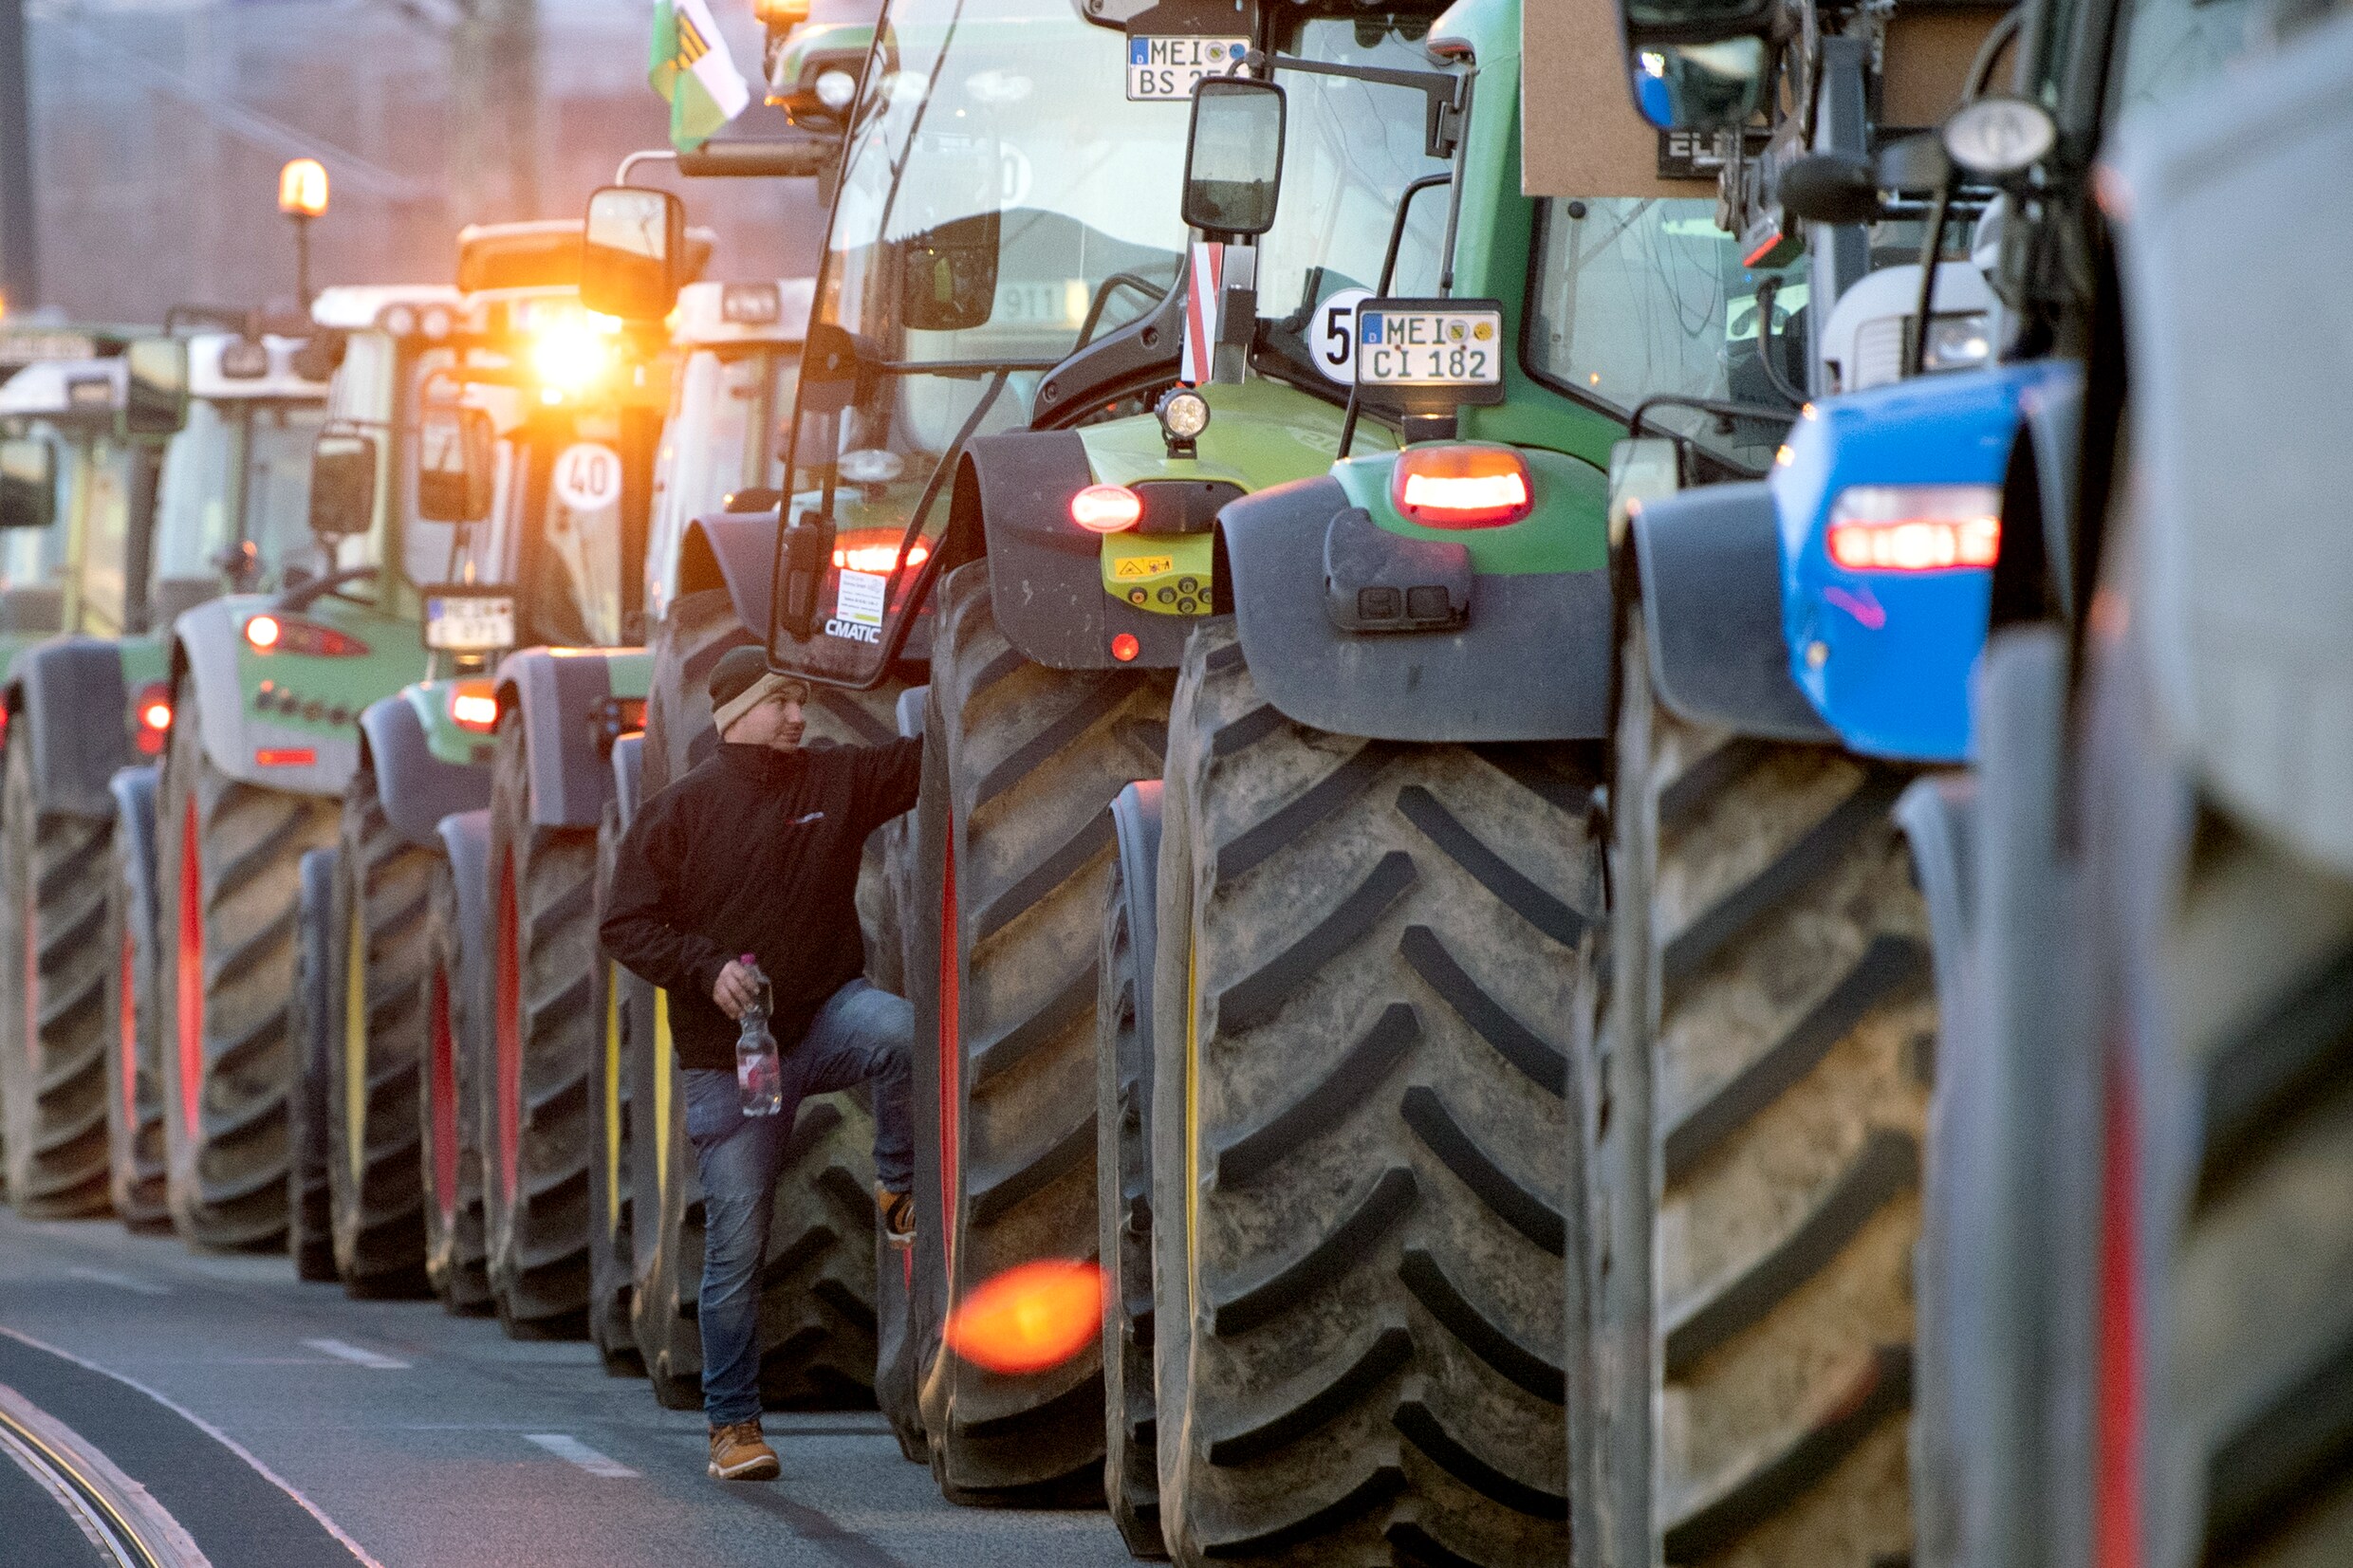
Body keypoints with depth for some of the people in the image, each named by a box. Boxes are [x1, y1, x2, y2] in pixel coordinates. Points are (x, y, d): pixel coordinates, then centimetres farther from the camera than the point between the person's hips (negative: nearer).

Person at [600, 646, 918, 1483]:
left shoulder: (837, 781, 5)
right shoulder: (677, 811, -2)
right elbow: (625, 926, -3)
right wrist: (708, 969, -16)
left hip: (825, 1015, 1)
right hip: (731, 1056, -1)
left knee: (899, 1029, -35)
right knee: (736, 1243, 0)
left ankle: (900, 1189, -11)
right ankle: (733, 1423, 14)